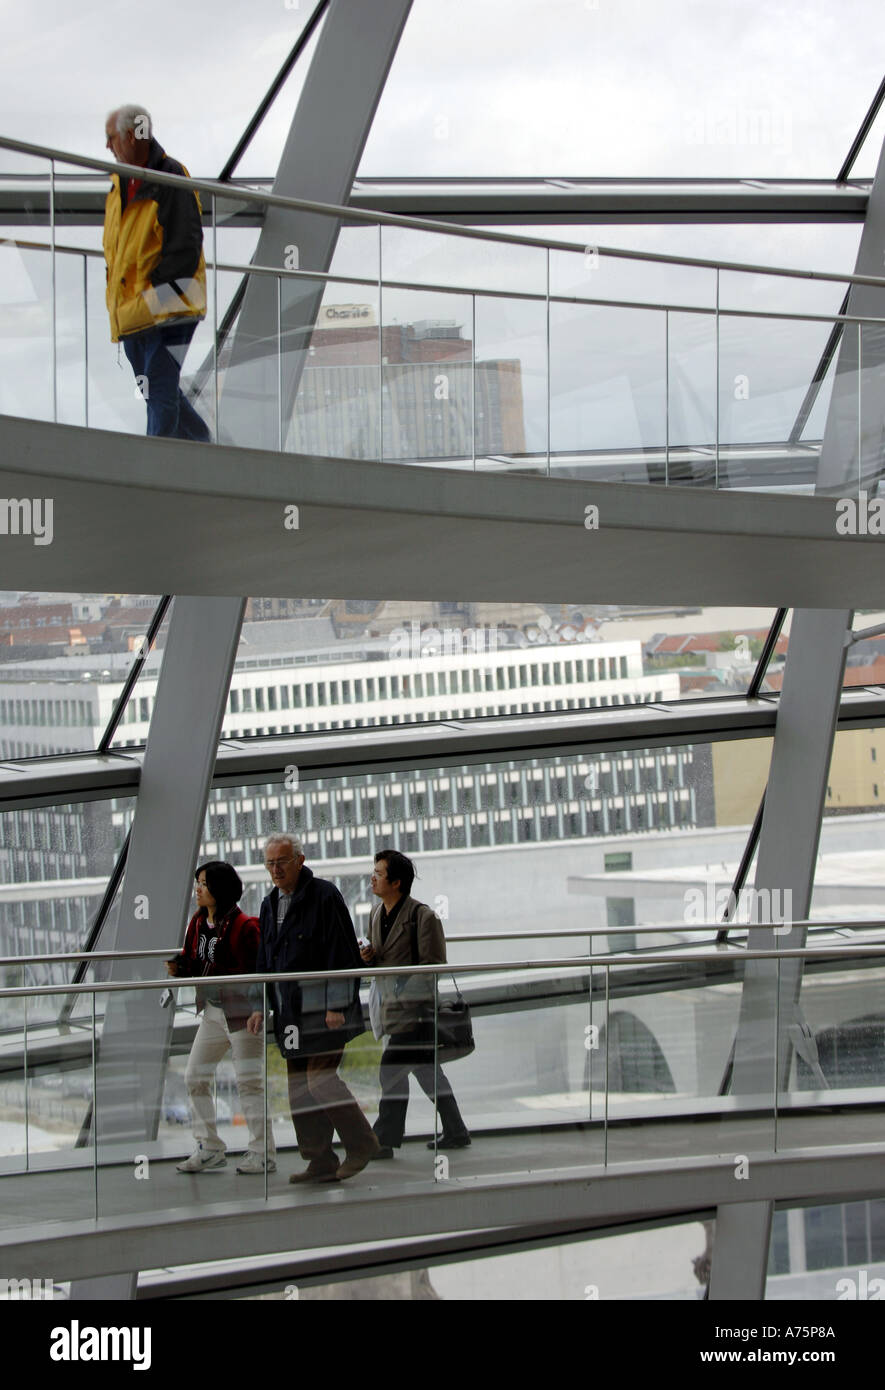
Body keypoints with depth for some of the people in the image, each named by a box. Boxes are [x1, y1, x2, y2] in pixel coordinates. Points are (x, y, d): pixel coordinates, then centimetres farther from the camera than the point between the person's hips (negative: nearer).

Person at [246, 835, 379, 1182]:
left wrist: (336, 1006, -17)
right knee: (299, 1085, 6)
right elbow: (265, 962, 23)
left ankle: (360, 1143, 1)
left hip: (324, 1008, -8)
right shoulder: (271, 904, 14)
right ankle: (320, 1162, 11)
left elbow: (342, 955, -13)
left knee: (321, 1079, -13)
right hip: (290, 1011, 8)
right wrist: (261, 1006, 15)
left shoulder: (324, 896, -10)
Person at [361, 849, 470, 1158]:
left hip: (416, 1007, -9)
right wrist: (368, 957, 1)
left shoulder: (423, 916, -13)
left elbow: (432, 965, -13)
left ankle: (384, 1140, -7)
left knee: (393, 1069, -11)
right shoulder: (377, 914, 12)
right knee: (426, 1069, 14)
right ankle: (455, 1132, 24)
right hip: (394, 1005, 9)